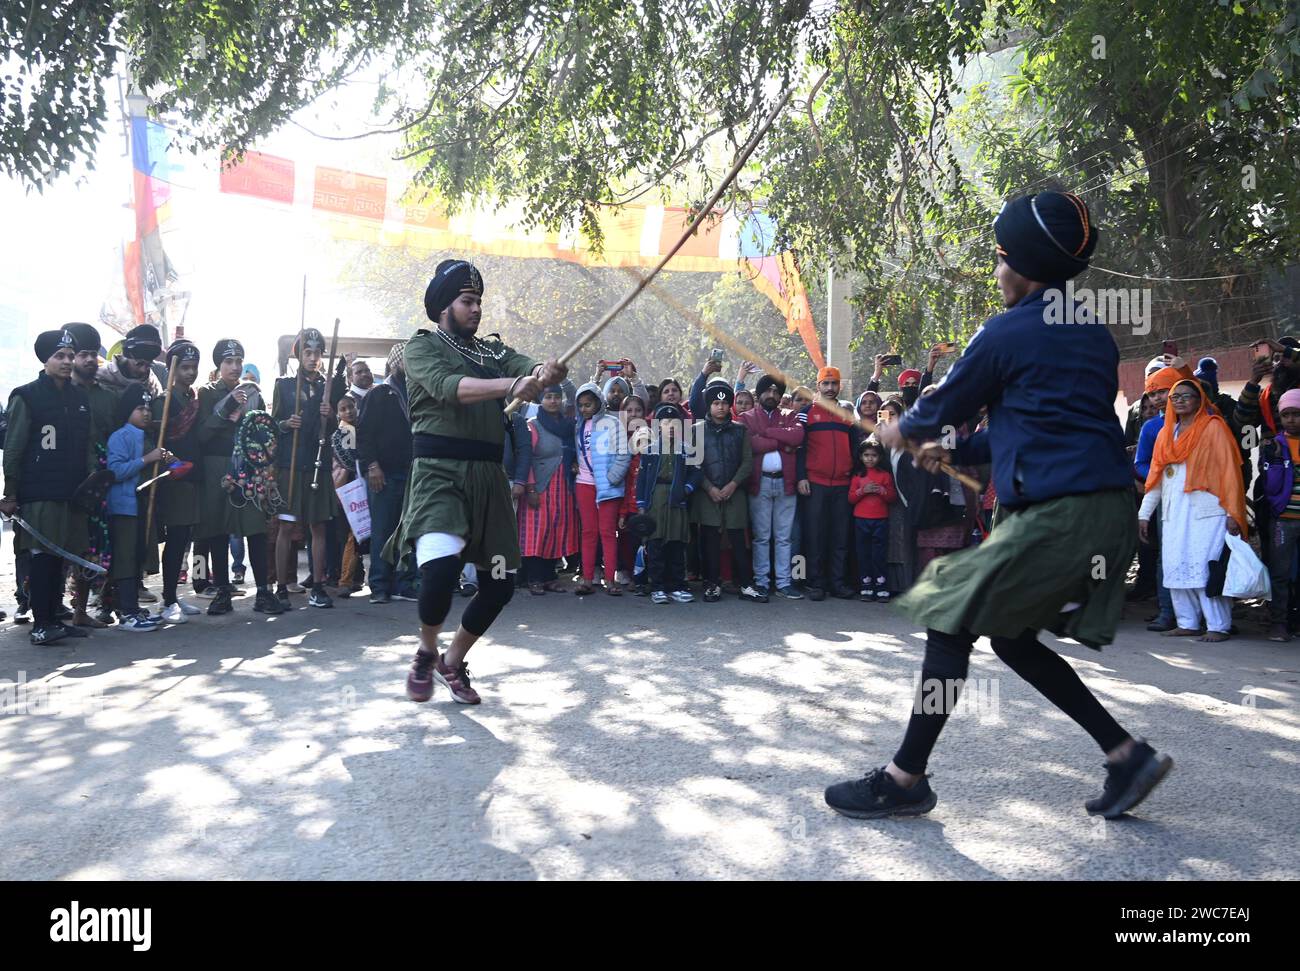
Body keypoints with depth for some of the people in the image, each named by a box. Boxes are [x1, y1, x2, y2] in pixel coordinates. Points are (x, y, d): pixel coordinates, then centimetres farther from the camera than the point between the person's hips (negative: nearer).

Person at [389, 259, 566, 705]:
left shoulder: (494, 350, 18)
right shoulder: (422, 346, 3)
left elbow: (528, 368, -2)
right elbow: (446, 386, -18)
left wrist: (546, 373, -27)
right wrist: (510, 385, -33)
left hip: (488, 475, 6)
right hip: (439, 471, -6)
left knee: (499, 584, 8)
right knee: (441, 567, -27)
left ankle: (453, 661, 32)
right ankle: (426, 653, 4)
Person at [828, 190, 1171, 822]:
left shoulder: (1008, 332, -7)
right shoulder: (1094, 334, 19)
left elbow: (945, 405, 6)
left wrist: (903, 431, 27)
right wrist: (956, 452, 27)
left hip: (1054, 514, -9)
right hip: (1107, 512, 9)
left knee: (950, 623, -2)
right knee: (1012, 637, 18)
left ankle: (905, 779, 4)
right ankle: (1128, 754, 18)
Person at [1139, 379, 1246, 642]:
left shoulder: (1213, 428, 2)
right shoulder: (1166, 433, 18)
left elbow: (1229, 471, -3)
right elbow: (1156, 477, 18)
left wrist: (1233, 513, -10)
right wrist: (1144, 513, 13)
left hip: (1206, 510, -5)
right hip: (1174, 512, 5)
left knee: (1205, 568, -10)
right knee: (1176, 568, 2)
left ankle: (1218, 626, -5)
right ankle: (1187, 623, 9)